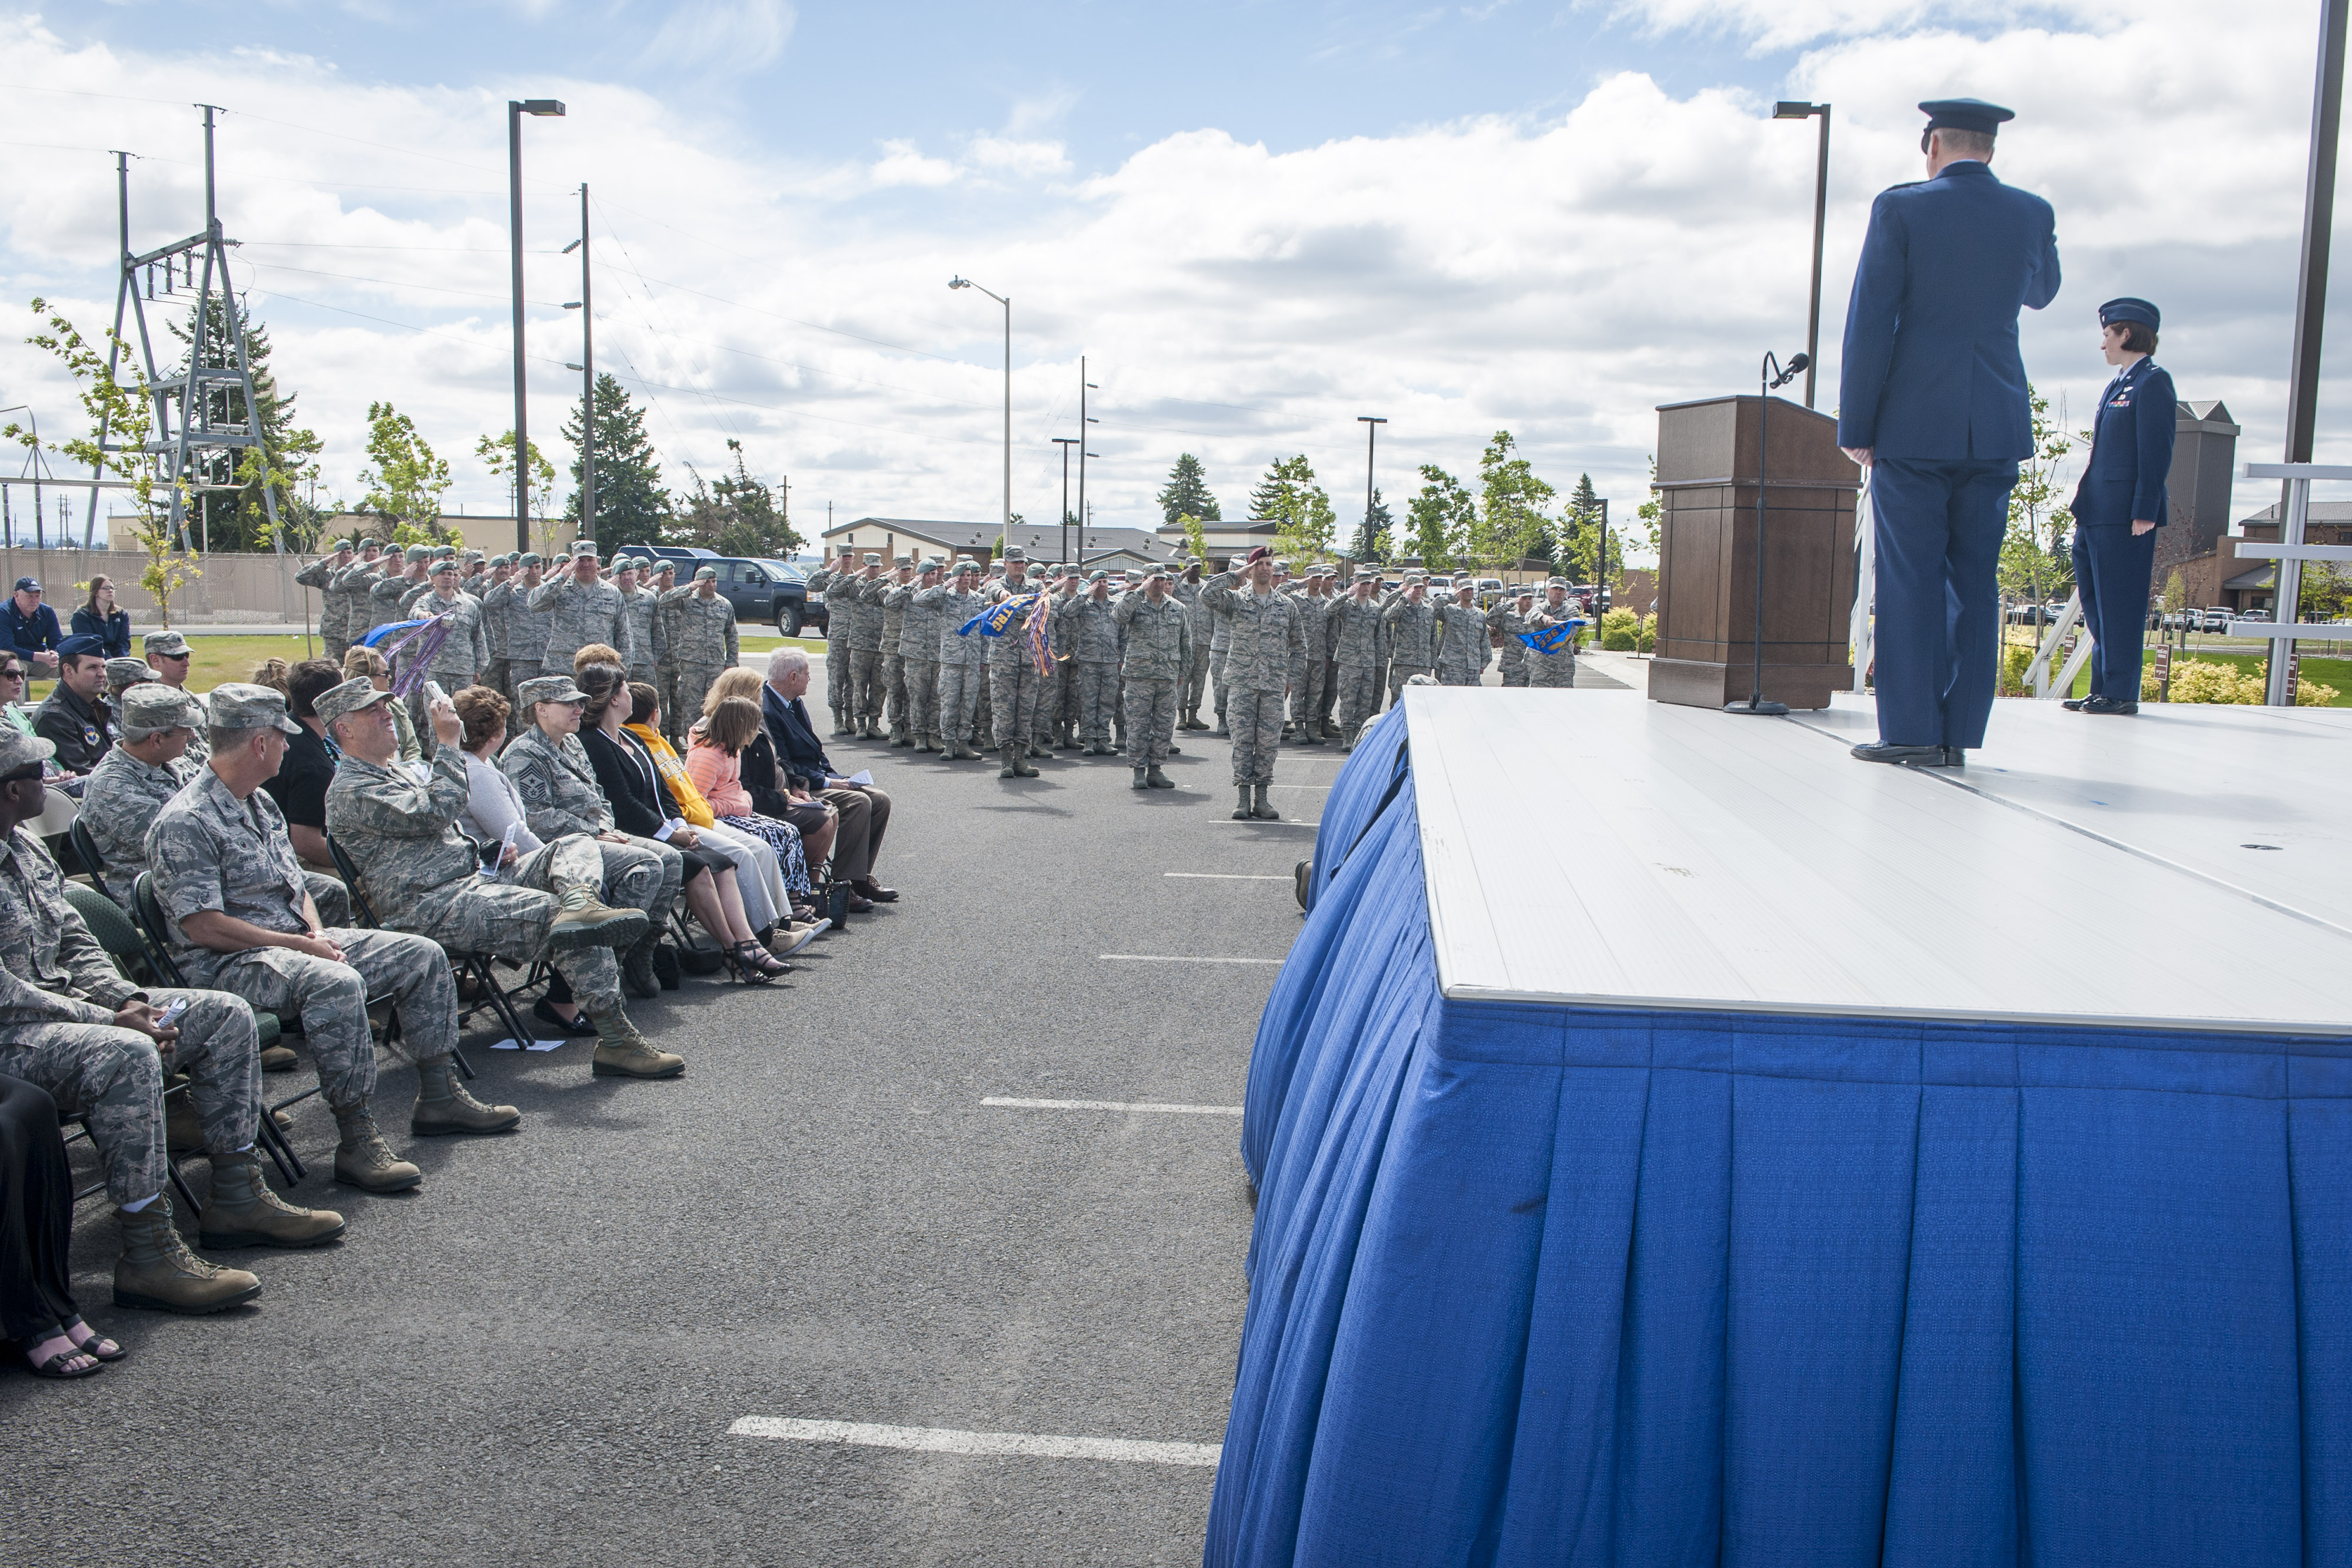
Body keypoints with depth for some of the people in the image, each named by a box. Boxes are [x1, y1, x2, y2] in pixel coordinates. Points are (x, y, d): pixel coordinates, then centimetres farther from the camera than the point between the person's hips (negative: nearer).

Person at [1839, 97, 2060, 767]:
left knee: (1910, 580, 0)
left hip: (1914, 424, -3)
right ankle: (1958, 735, 7)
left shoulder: (1901, 209, -4)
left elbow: (1869, 326, -8)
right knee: (1975, 582, 7)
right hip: (1996, 429, 4)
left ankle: (1911, 730, -1)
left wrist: (1855, 427, -4)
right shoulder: (2033, 215, 7)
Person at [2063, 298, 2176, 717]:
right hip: (2096, 512, 9)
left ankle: (2121, 693, -3)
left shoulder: (2153, 381, -6)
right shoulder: (2118, 385, 21)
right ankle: (2102, 689, 17)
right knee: (2095, 603, 11)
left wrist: (2145, 512, -18)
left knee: (2119, 604, -7)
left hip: (2124, 514, -9)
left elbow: (2157, 452, -13)